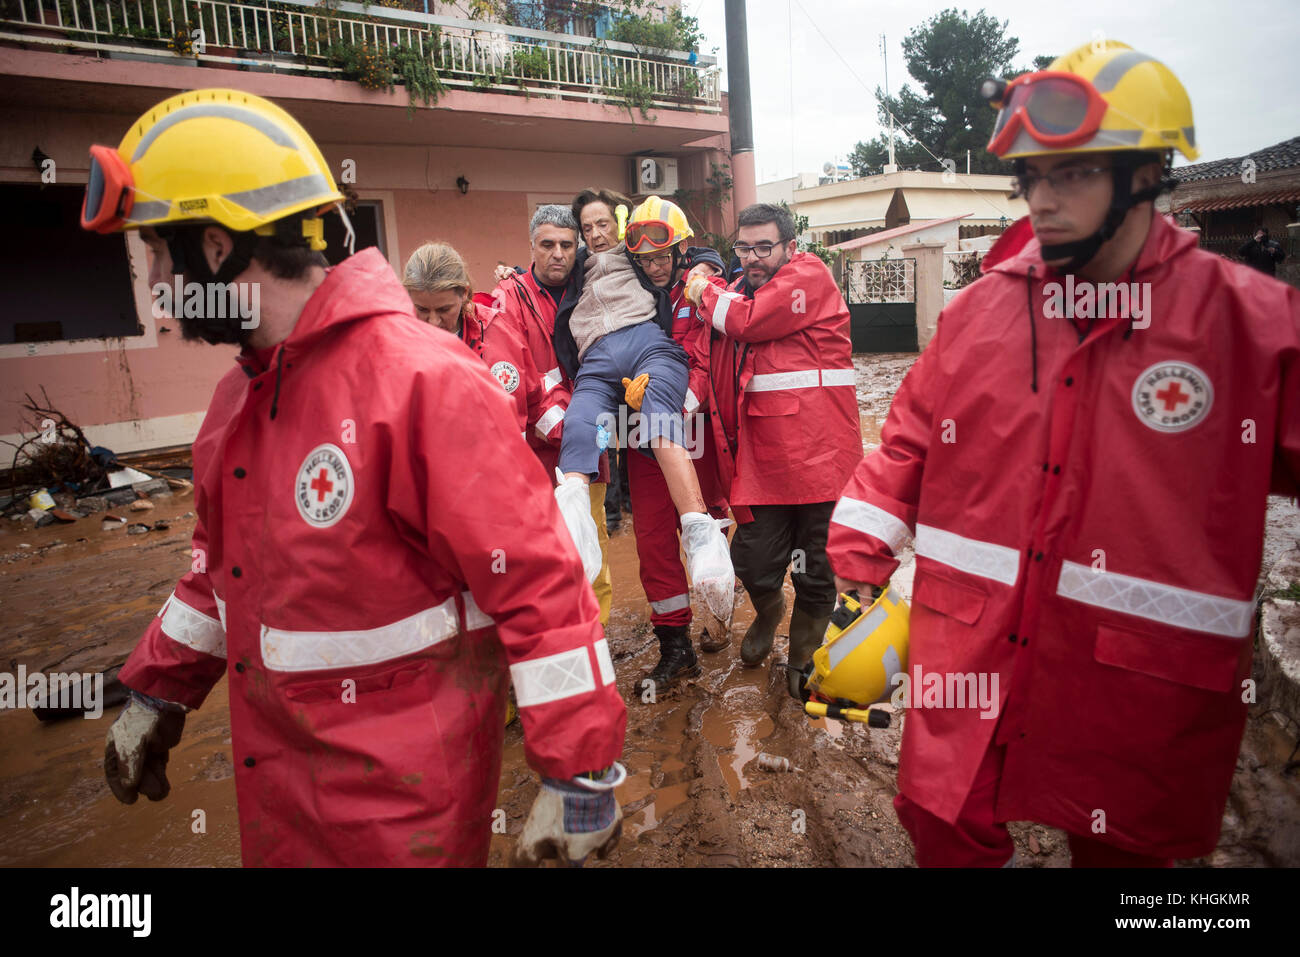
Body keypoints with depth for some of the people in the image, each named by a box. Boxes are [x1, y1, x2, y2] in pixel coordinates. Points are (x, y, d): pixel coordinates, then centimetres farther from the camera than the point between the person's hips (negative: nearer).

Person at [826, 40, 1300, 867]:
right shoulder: (980, 309, 0)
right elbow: (909, 446, 5)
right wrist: (858, 562, 1)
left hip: (1140, 691, -2)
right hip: (970, 658, 2)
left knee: (1119, 845, 20)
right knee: (942, 826, 16)